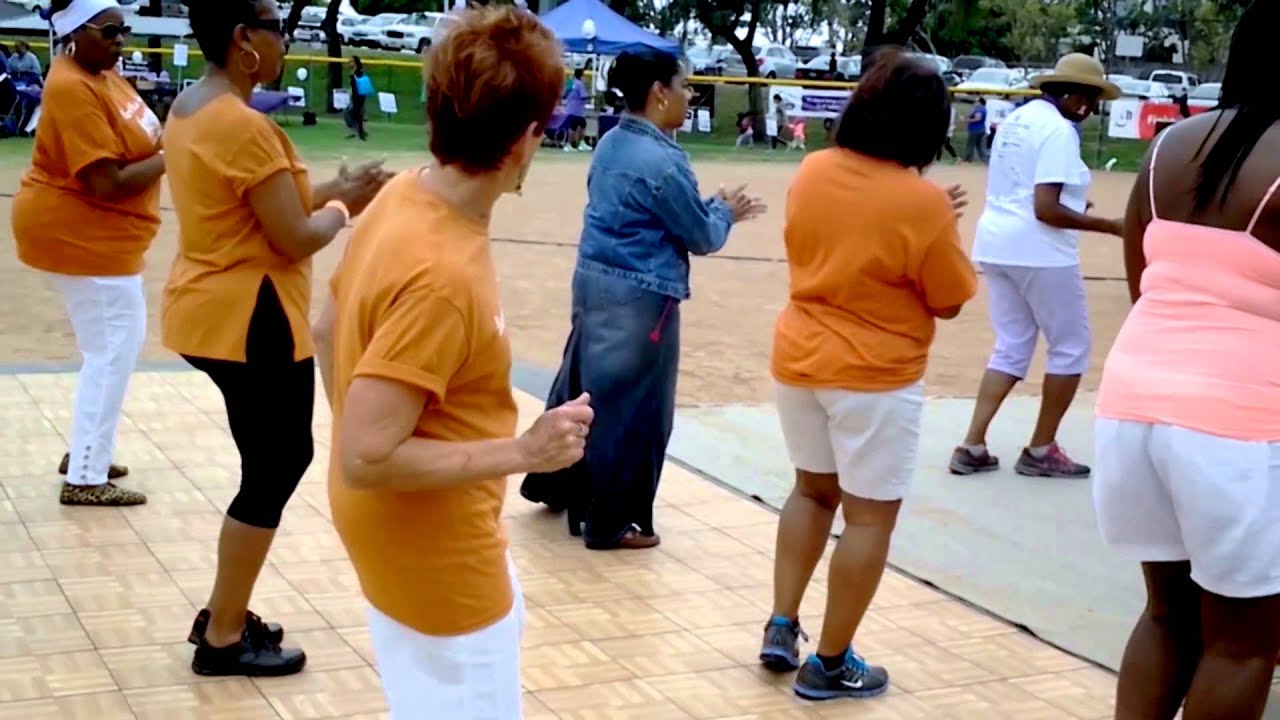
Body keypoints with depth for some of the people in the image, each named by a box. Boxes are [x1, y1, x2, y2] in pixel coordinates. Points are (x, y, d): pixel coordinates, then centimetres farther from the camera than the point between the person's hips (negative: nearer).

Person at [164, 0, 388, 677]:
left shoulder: (188, 109, 9)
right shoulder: (244, 125, -21)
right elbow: (297, 239, -19)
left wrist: (328, 191, 9)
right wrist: (343, 205, -1)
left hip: (208, 312, 10)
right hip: (250, 321, -10)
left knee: (278, 460, 19)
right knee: (273, 471, 2)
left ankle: (223, 614, 26)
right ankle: (223, 640, 11)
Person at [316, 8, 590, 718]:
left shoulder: (401, 195, -6)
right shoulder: (443, 276, -32)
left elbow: (329, 330, 9)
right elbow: (366, 459, -30)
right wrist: (521, 452, -24)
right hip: (437, 554, -9)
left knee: (507, 617, 30)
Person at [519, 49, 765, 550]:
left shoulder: (611, 144, 7)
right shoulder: (663, 161, -19)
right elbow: (702, 238, -11)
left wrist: (713, 208, 15)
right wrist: (724, 211, 9)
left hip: (595, 283, 9)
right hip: (639, 297, -9)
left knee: (582, 387, 22)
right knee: (632, 407, 3)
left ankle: (553, 485, 38)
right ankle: (610, 523, 12)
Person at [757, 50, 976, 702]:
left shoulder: (812, 171, -1)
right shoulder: (922, 200, -17)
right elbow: (948, 303, -8)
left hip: (798, 358, 6)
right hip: (875, 375, -6)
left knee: (813, 489, 23)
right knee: (869, 515, 6)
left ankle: (781, 627, 21)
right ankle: (828, 665, 12)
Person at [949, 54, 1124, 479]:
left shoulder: (1018, 118, 14)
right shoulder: (1059, 129, -15)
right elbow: (1045, 210, -21)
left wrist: (1070, 204, 21)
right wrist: (1105, 226, -16)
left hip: (997, 245, 9)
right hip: (1039, 250, -9)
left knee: (1011, 348, 14)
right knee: (1071, 347, 5)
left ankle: (973, 447, 6)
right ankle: (1040, 451, 10)